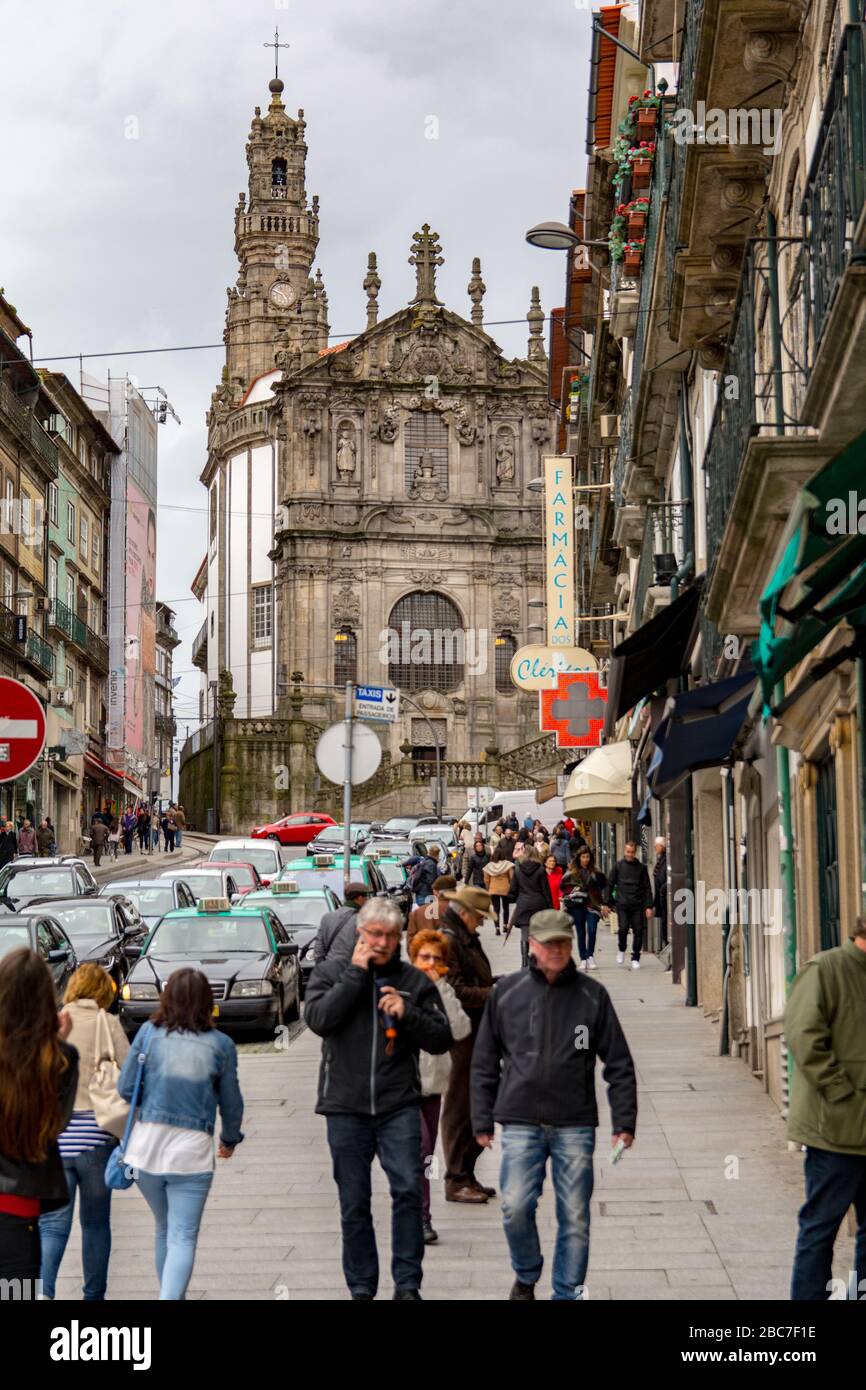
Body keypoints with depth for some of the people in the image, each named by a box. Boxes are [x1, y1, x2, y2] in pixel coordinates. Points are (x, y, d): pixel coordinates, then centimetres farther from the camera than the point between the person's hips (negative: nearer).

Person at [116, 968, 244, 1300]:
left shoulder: (149, 1033, -3)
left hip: (146, 1148, 2)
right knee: (182, 1238, -1)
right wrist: (230, 1139, 25)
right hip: (192, 1152, -2)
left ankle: (170, 1295, 29)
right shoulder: (221, 1045, -3)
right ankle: (171, 1297, -19)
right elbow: (231, 1103, 6)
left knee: (164, 1230, 21)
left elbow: (125, 1089, 0)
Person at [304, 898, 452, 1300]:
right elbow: (317, 1019, -12)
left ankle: (407, 1284, -5)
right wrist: (355, 974, -12)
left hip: (398, 1105, 0)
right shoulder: (330, 973, 7)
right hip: (345, 1106, 0)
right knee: (354, 1203, 6)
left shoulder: (415, 981, 8)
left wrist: (407, 1014, -11)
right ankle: (361, 1288, 16)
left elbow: (441, 1039, 6)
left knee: (408, 1188, -14)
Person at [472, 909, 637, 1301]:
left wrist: (624, 1121, 0)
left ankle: (568, 1293, 16)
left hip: (576, 1125, 0)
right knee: (515, 1207, -7)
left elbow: (619, 1063, 6)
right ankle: (526, 1277, 19)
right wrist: (482, 1121, 6)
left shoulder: (592, 995, 4)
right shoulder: (507, 992, 5)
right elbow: (485, 1062, 9)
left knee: (575, 1217, 2)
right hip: (520, 1122, 0)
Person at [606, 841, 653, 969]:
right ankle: (621, 950, 14)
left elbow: (647, 888, 9)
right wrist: (606, 903, 5)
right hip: (622, 904, -1)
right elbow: (610, 884, 10)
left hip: (637, 905, 1)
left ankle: (635, 958, 12)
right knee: (623, 928, -14)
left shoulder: (641, 867, 8)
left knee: (638, 931, -2)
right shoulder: (618, 866, 6)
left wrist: (649, 906, 1)